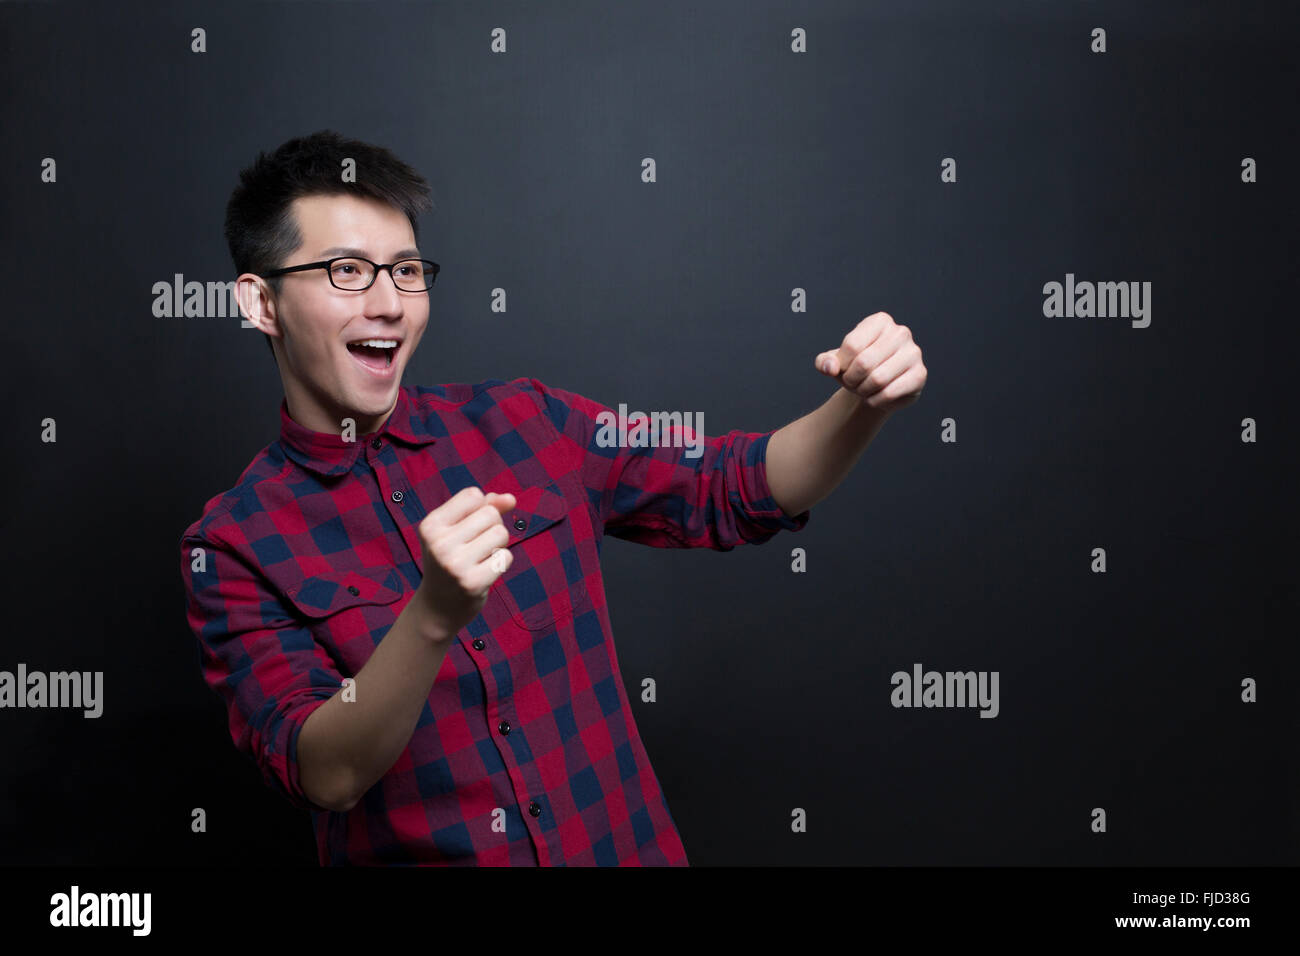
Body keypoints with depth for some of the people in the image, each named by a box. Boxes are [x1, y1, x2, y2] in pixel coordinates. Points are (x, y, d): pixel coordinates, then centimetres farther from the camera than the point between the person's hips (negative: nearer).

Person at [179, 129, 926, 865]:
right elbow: (324, 776, -14)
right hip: (414, 850, -2)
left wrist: (862, 405, -11)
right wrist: (435, 615, -29)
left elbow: (735, 487, 6)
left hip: (626, 846, 2)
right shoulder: (234, 547, -5)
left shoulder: (523, 424, 3)